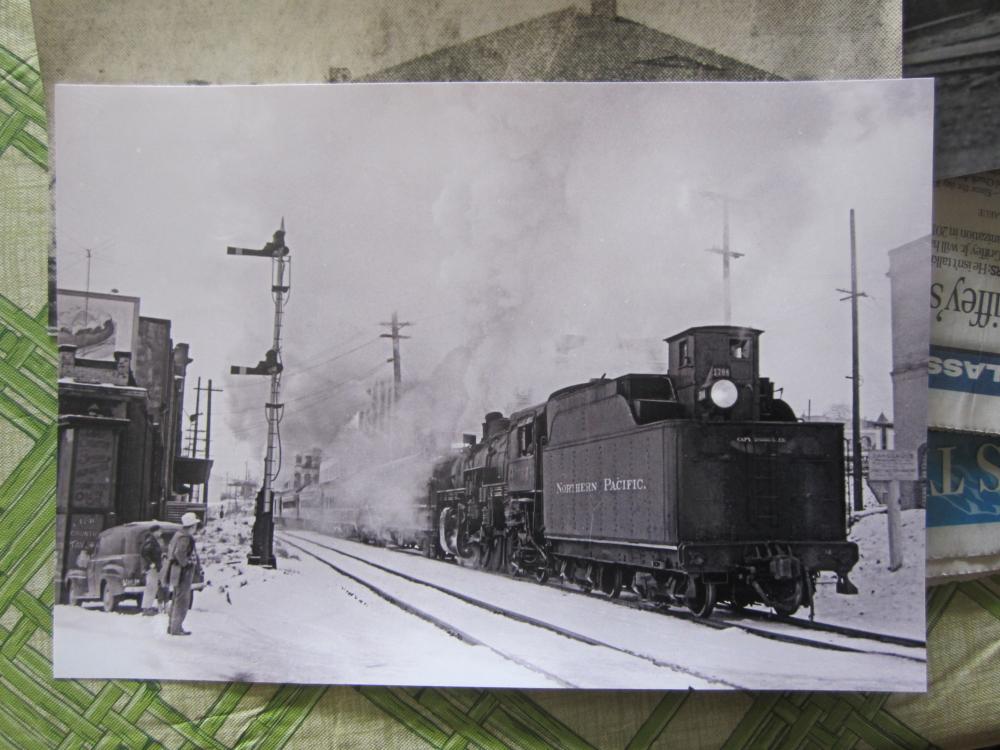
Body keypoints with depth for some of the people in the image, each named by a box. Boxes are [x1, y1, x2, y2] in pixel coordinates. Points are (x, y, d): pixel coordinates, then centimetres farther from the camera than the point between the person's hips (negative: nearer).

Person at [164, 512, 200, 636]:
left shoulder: (178, 535, 13)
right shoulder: (186, 538, -19)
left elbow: (169, 549, 20)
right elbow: (179, 553, -30)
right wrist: (185, 563, -17)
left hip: (175, 570, 10)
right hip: (184, 572, -10)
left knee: (176, 599, 18)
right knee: (182, 600, -5)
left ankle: (171, 626, 25)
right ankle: (176, 628, -3)